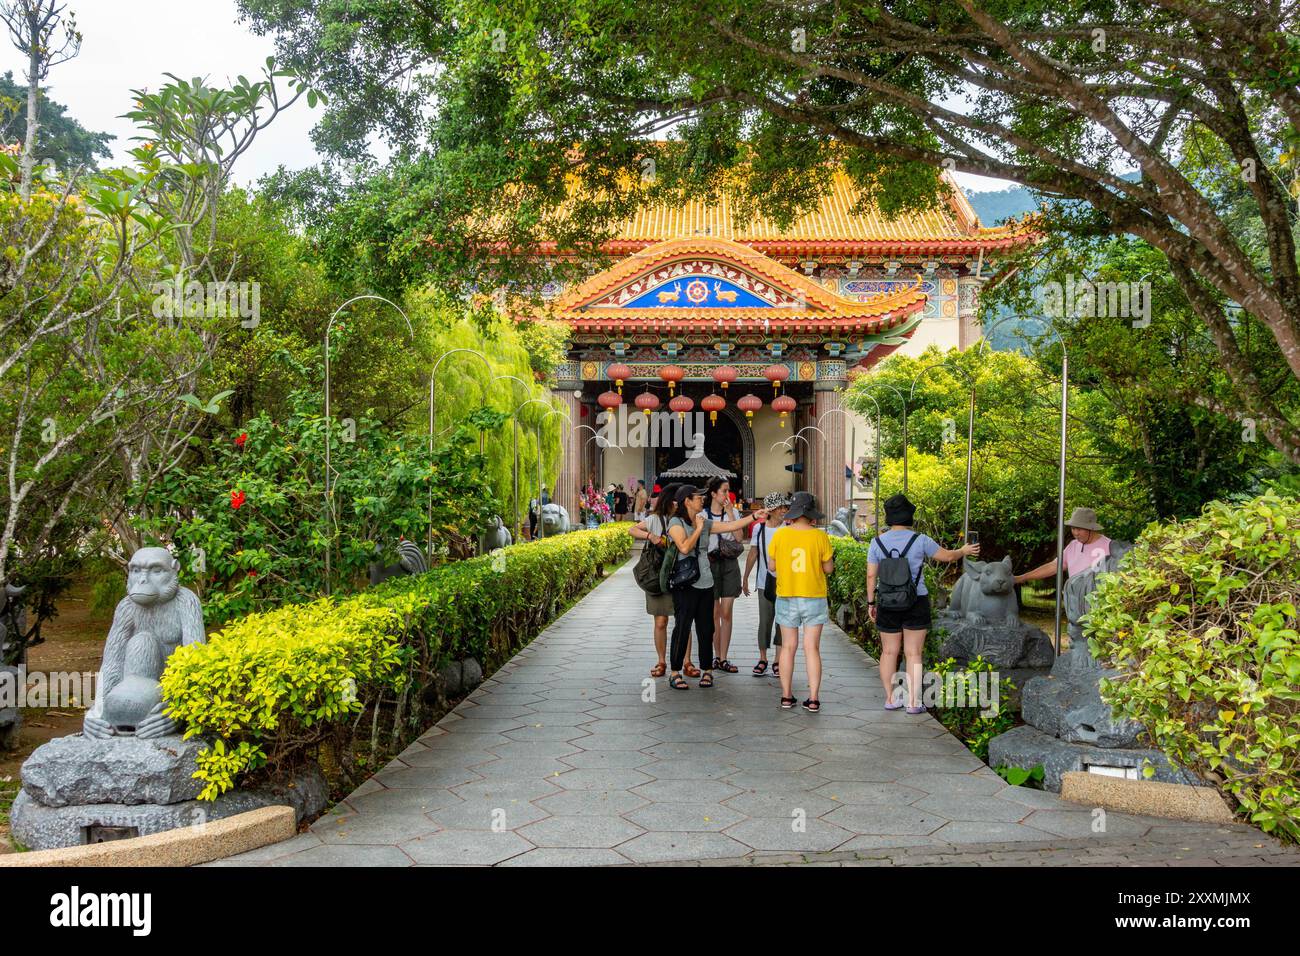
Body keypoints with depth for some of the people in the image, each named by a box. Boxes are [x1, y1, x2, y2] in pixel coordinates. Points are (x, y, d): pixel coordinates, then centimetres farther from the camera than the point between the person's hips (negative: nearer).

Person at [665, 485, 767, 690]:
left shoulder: (705, 523, 14)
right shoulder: (676, 522, -6)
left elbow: (731, 526, 15)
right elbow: (684, 547, -19)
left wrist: (754, 517, 12)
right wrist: (698, 528, -9)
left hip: (705, 583, 6)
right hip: (685, 584, -6)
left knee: (706, 629, 8)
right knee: (682, 628, -5)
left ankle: (707, 671, 16)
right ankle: (675, 673, 3)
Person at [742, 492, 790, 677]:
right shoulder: (759, 528, 1)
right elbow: (753, 554, 9)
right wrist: (745, 577, 9)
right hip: (765, 583, 1)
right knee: (765, 621, 2)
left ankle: (778, 661, 13)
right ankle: (762, 659, 16)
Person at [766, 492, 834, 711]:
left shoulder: (780, 534, -6)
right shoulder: (820, 536, -10)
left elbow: (771, 565, 1)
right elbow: (828, 568, -2)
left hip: (786, 598, 1)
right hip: (814, 597, -1)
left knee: (788, 647, 11)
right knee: (812, 648, 3)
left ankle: (786, 696, 14)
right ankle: (813, 699, 3)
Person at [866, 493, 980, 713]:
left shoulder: (877, 542, -4)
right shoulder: (920, 540, -9)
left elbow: (870, 575, -3)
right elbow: (947, 556, 3)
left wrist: (871, 603, 6)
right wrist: (964, 551, 23)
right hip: (916, 605, -2)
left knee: (889, 652, 13)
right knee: (913, 654, 3)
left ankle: (890, 699, 17)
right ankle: (913, 703, 4)